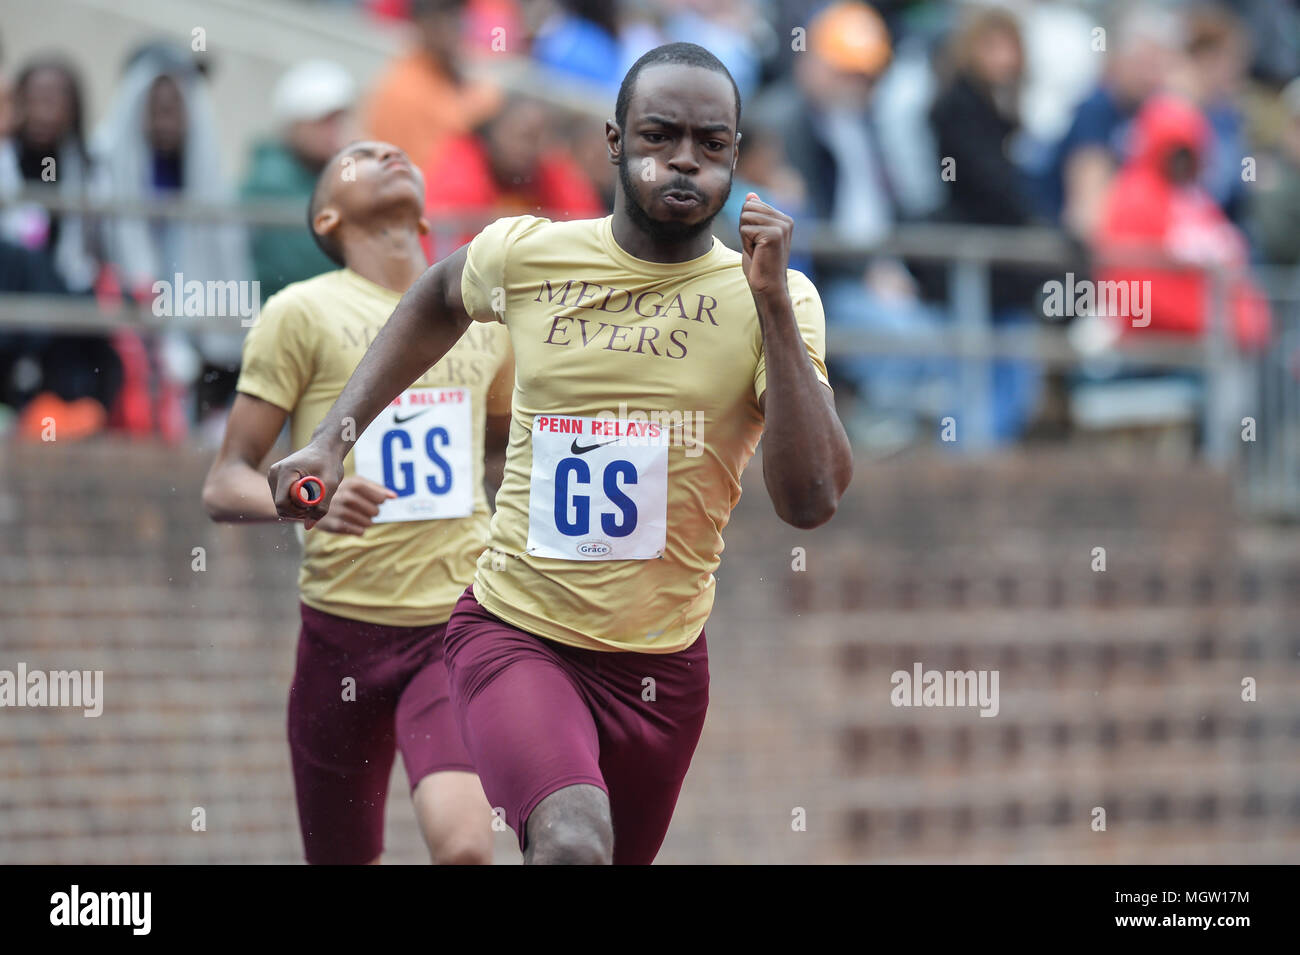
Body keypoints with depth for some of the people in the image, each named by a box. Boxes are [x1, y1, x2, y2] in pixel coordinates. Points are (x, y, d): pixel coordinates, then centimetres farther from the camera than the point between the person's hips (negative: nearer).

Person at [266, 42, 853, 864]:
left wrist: (774, 308, -25)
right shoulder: (526, 255, -4)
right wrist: (334, 436, 14)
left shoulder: (775, 301, -7)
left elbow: (810, 502, -20)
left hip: (663, 664, 2)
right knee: (573, 844, -30)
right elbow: (438, 303, 21)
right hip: (514, 634, -2)